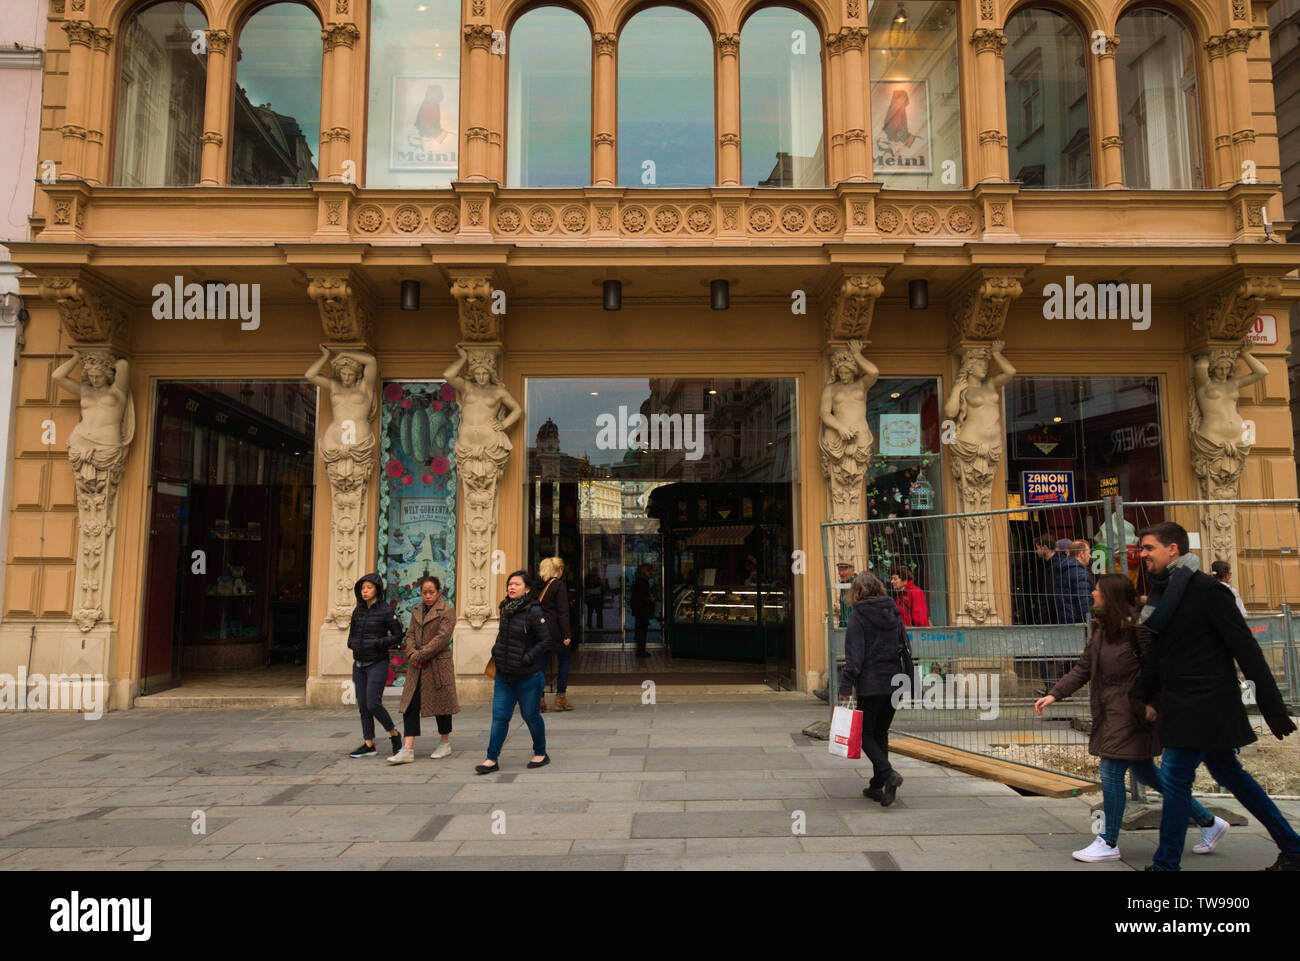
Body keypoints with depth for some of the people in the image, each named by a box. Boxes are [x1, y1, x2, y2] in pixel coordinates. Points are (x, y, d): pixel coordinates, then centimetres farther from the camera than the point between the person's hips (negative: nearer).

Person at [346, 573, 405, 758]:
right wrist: (356, 644, -5)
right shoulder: (358, 611, 9)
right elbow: (351, 638, 16)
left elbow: (398, 636, -9)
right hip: (359, 664, 6)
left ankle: (394, 734, 10)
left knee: (373, 704, -11)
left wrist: (376, 643, -18)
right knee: (363, 705, 6)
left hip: (377, 664, -6)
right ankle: (369, 745, 14)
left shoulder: (386, 611, -8)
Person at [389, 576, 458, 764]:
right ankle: (408, 750, -2)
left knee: (440, 704, 5)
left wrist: (420, 655, -15)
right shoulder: (417, 610, 14)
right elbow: (410, 633, 10)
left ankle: (446, 744, 21)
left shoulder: (447, 611, -7)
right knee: (410, 705, -2)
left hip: (438, 664, -6)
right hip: (416, 666, 6)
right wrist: (411, 653, -8)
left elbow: (442, 637, -15)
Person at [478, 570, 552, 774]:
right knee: (499, 716, 5)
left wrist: (526, 659, -18)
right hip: (504, 676, 6)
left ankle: (541, 754, 26)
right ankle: (492, 760, 11)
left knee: (531, 716, 8)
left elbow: (545, 640, -16)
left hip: (528, 677, -6)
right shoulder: (506, 610, 7)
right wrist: (496, 652, 7)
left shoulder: (533, 612, -14)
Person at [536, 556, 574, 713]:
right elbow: (563, 612, -11)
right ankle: (560, 697, 11)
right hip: (554, 629, -5)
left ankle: (540, 700, 6)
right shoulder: (559, 585, -8)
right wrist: (566, 635, -10)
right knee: (564, 660, 11)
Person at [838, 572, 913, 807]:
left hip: (870, 685, -6)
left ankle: (888, 774, -16)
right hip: (893, 684, 6)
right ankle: (877, 787, 17)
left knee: (865, 734, 5)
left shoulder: (858, 615, -8)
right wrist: (903, 681, 18)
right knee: (881, 734, 15)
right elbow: (905, 649, 12)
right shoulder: (893, 613, 9)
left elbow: (854, 655, -14)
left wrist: (846, 687, -12)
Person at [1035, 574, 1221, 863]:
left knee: (1111, 773, -4)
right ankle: (1208, 822, 30)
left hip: (1130, 714, -9)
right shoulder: (1101, 631, 10)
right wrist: (1054, 694, 2)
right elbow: (1082, 670, 11)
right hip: (1111, 715, 9)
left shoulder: (1138, 629, -16)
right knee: (1145, 773, 17)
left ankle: (1108, 843, 9)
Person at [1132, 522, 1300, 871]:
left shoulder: (1205, 589, -15)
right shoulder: (1163, 592, 10)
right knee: (1229, 774, 18)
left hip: (1205, 703, -9)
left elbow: (1245, 648, -14)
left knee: (1175, 777, -7)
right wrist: (1145, 695, 11)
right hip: (1182, 704, 9)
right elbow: (1158, 653, 16)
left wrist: (1272, 706, -14)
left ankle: (1166, 864, 2)